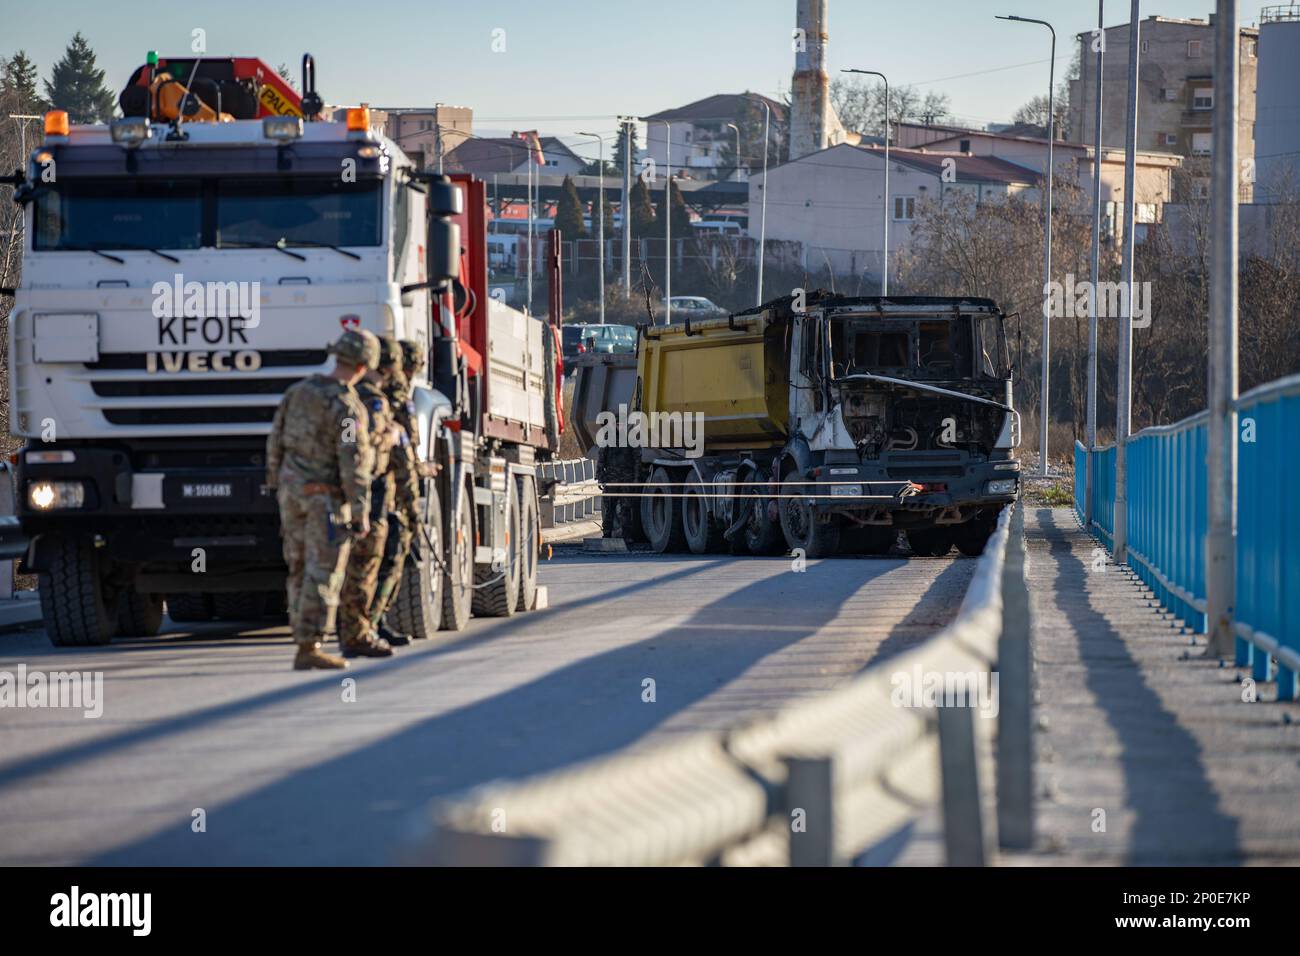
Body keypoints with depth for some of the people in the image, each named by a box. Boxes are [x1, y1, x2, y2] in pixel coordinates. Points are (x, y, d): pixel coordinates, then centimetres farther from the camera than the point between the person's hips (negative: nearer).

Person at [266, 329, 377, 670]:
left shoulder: (298, 391, 3)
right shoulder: (348, 408, -17)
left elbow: (276, 441, 9)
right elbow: (354, 465, -19)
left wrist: (276, 484, 20)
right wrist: (361, 513, -15)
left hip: (292, 489, 7)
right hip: (327, 497, -7)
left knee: (301, 570, 13)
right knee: (323, 573, -4)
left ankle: (305, 640, 15)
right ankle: (308, 649, -7)